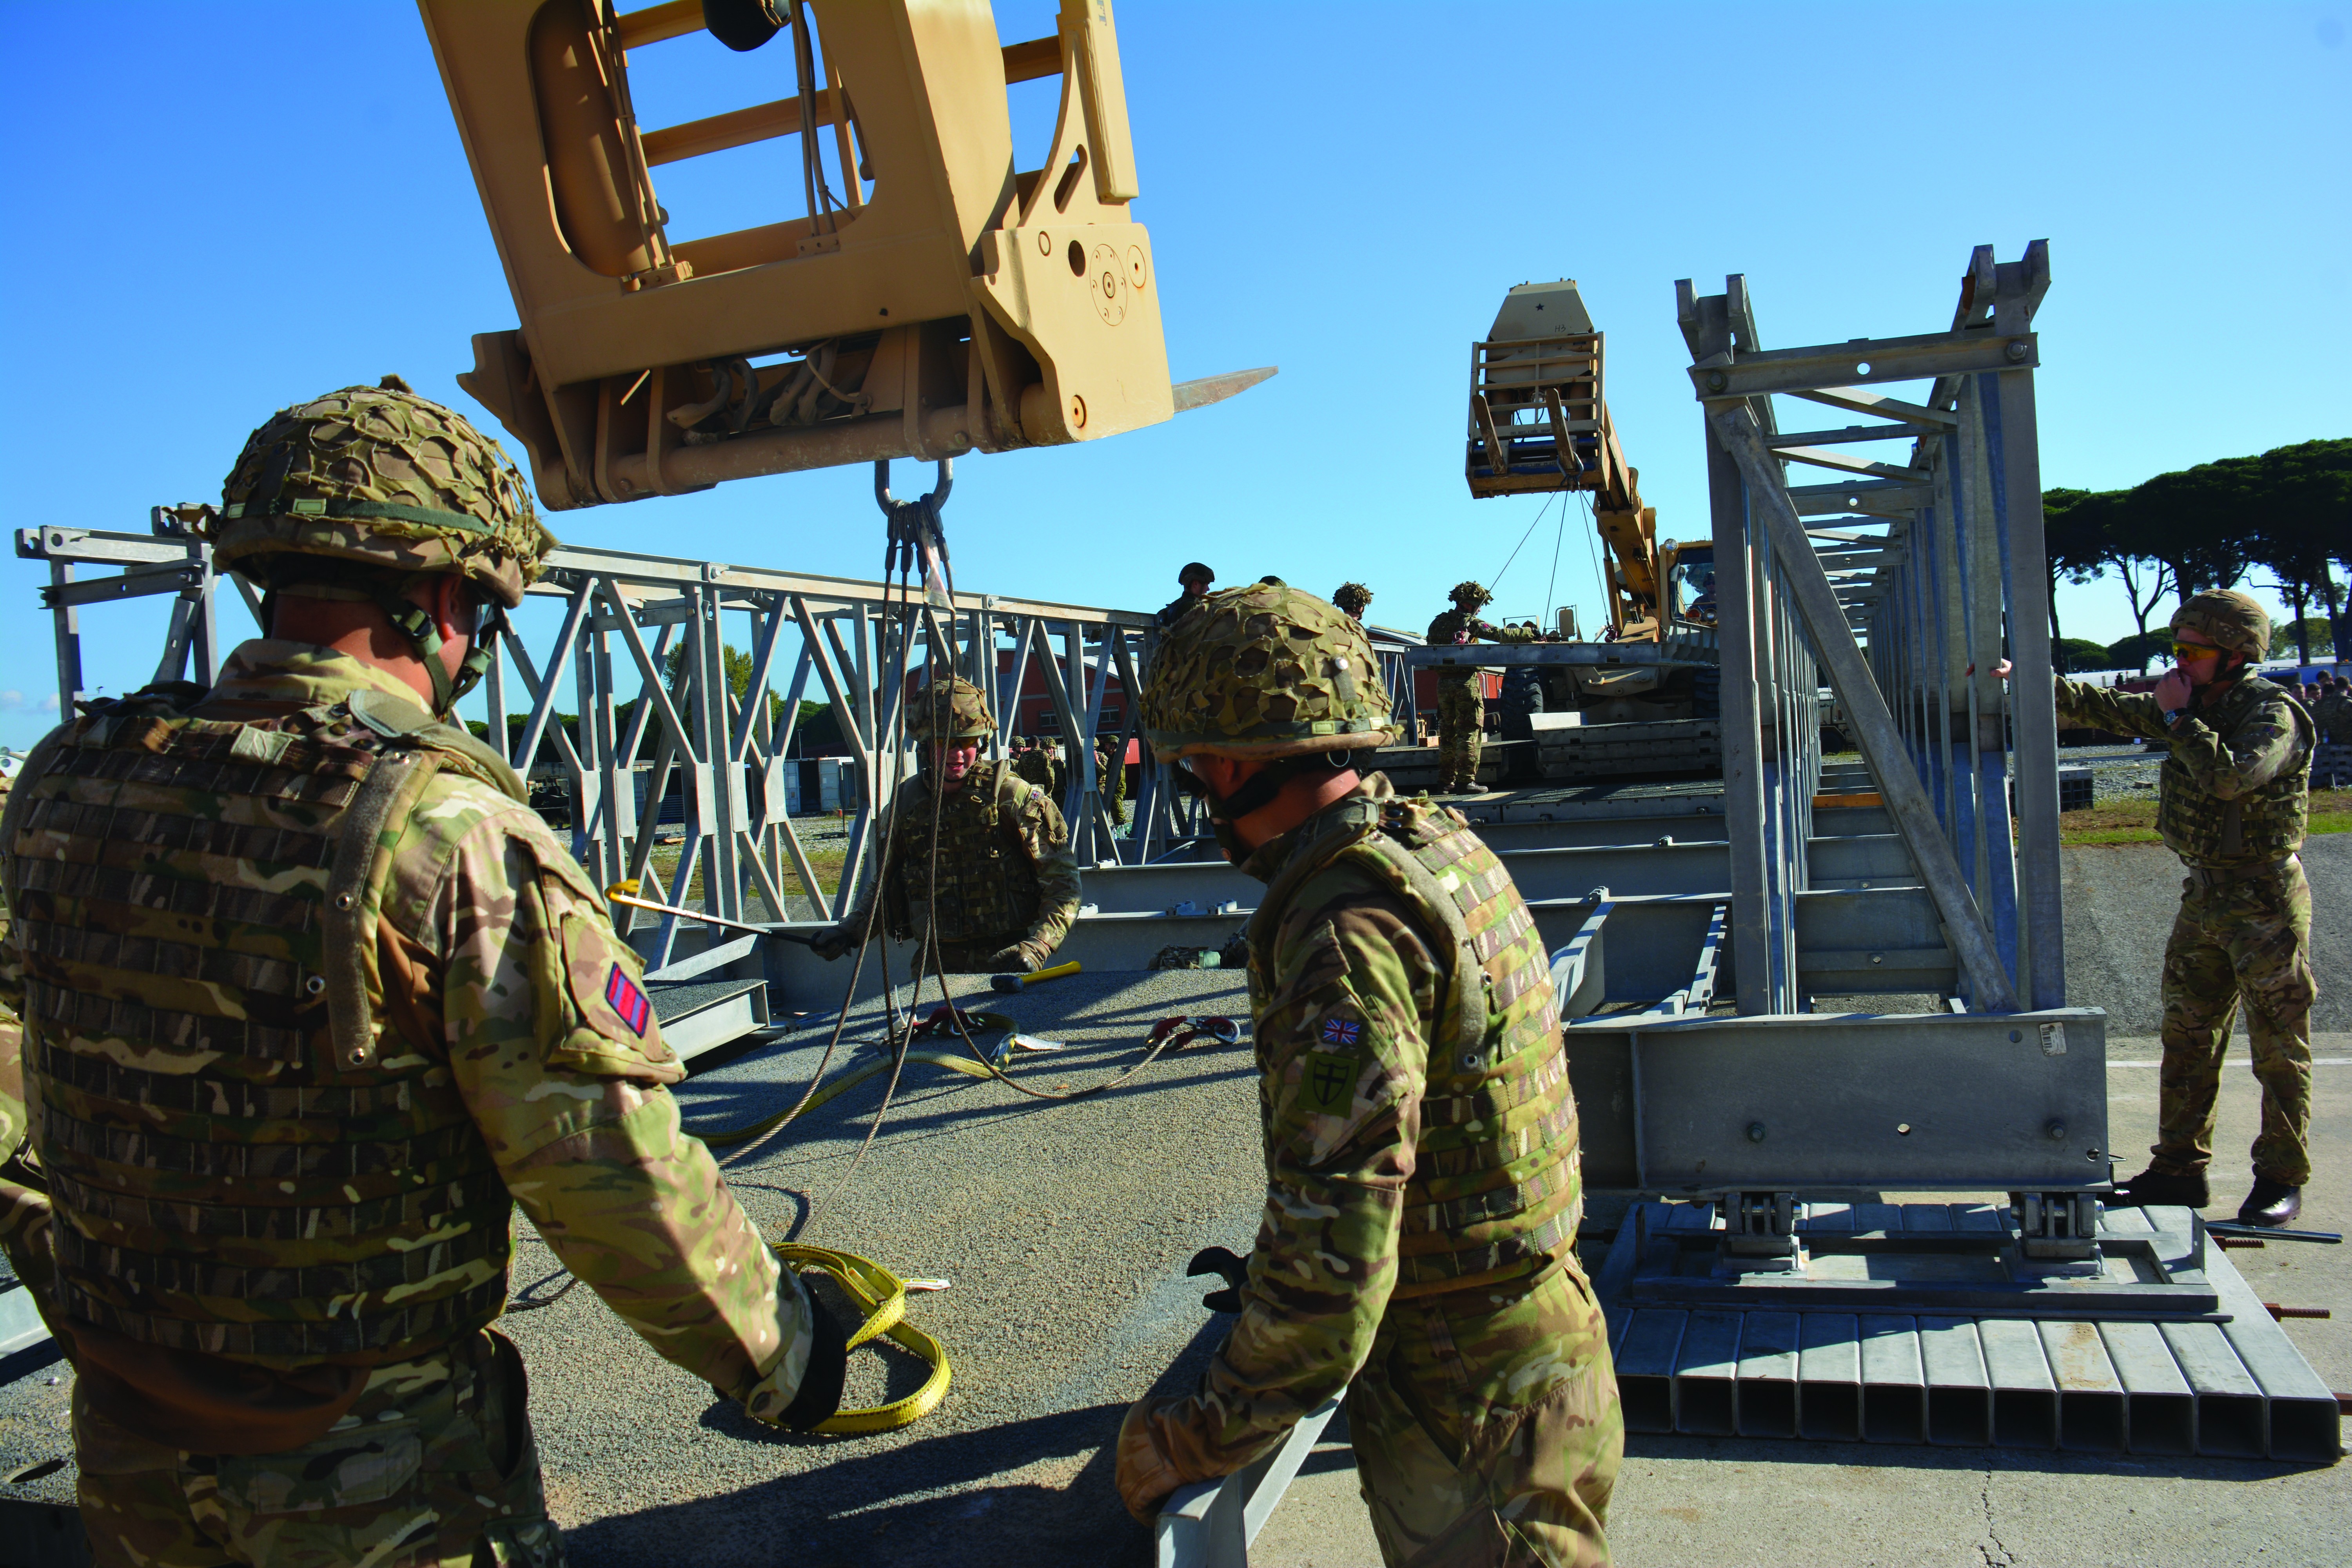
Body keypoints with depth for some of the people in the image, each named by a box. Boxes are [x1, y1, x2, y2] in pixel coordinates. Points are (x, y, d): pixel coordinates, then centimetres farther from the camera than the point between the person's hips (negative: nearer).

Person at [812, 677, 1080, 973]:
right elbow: (882, 884, 23)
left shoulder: (1014, 797, -5)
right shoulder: (905, 805, 7)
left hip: (1007, 963, -3)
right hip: (937, 965, 3)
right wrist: (850, 930, 9)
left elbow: (1062, 881, -5)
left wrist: (1037, 947, -16)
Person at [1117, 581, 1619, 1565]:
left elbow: (1331, 1267, -29)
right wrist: (1268, 1267, 21)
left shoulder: (1349, 932, -28)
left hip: (1466, 1407, -9)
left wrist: (1194, 1440, -17)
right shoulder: (1438, 844, 2)